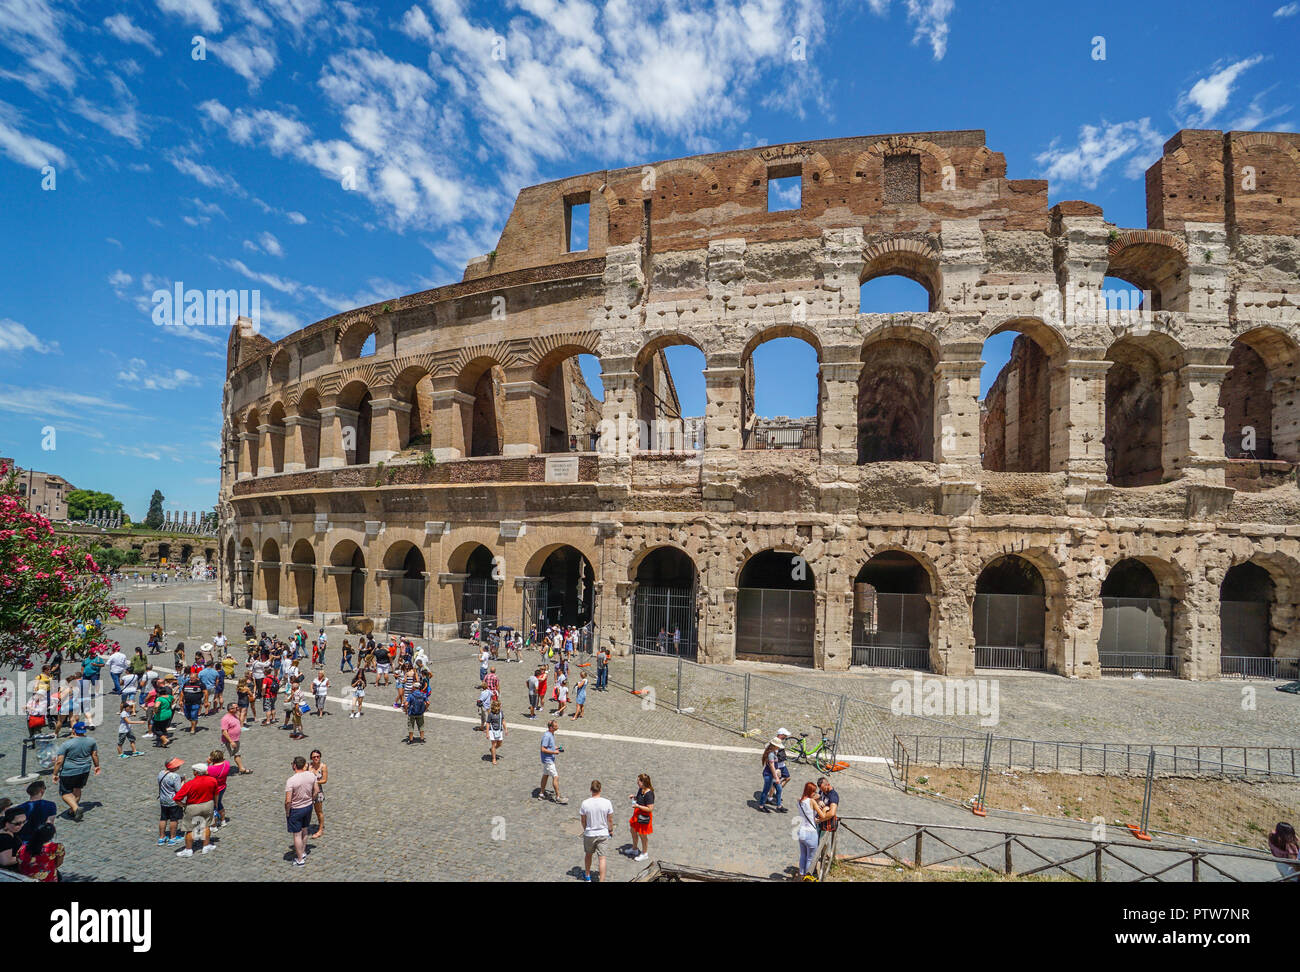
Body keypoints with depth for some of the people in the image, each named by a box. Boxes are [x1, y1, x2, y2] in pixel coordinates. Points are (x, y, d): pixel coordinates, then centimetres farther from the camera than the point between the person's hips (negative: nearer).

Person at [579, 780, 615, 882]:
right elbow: (610, 820, -6)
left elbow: (583, 820, -5)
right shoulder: (607, 803, -17)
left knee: (588, 855, 23)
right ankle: (602, 880, 9)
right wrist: (611, 830, 12)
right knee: (602, 858, 9)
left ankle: (587, 876, 42)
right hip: (603, 833, -1)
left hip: (589, 834, 1)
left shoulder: (585, 803, -17)